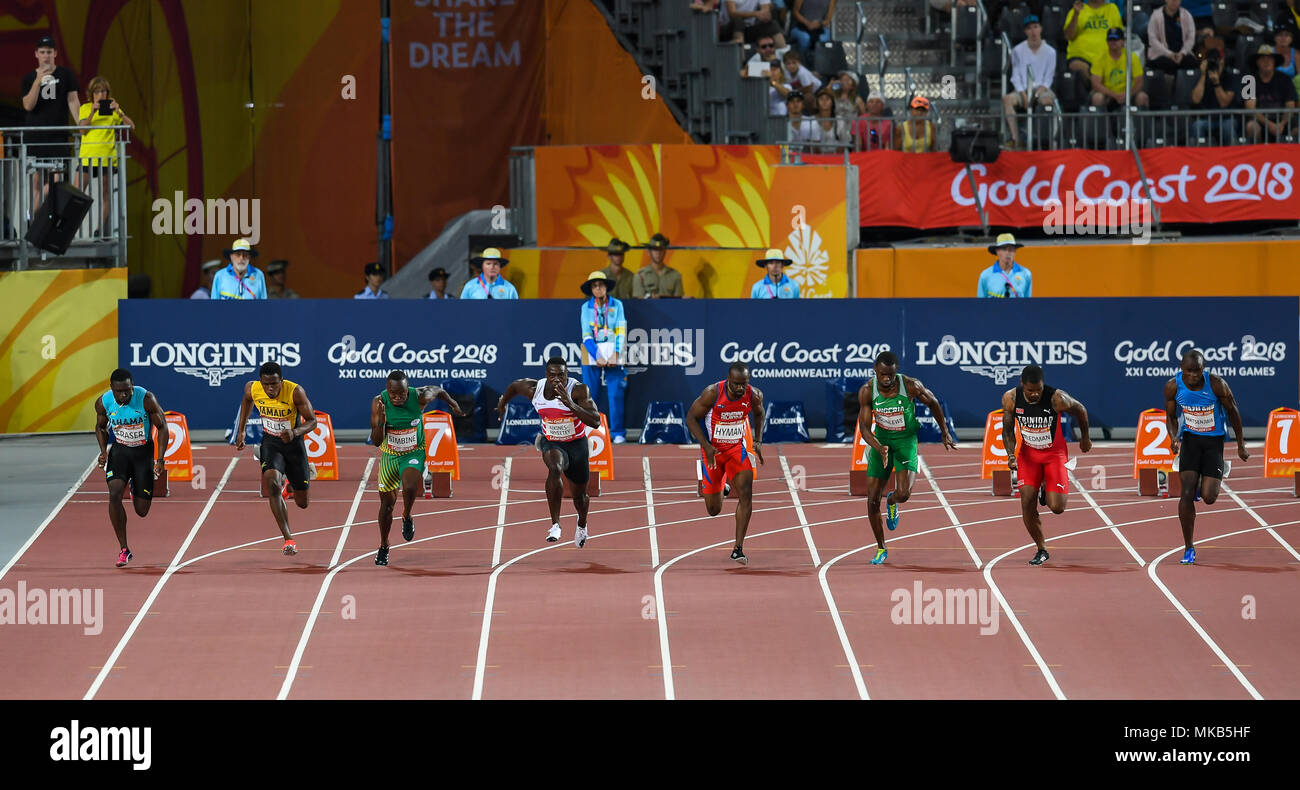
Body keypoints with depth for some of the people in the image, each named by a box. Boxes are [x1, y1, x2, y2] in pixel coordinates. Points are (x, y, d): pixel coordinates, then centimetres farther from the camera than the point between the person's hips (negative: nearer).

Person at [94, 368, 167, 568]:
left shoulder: (146, 399, -22)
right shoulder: (103, 402, -14)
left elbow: (162, 427, -11)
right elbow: (101, 427, 7)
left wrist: (160, 460, -17)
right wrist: (103, 451, -9)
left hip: (143, 451, -1)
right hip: (119, 450, 1)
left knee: (142, 511, 1)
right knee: (114, 495, -22)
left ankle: (136, 490, 40)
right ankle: (124, 549, -11)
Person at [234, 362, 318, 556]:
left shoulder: (295, 392, -24)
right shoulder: (252, 389, -15)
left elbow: (312, 421, -16)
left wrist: (295, 432, -36)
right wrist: (241, 430, 12)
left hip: (293, 443, -1)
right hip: (270, 442, 1)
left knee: (302, 503, 9)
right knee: (272, 483, -28)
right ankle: (288, 539, -21)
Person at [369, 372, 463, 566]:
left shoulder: (420, 398, -22)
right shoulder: (379, 403, -21)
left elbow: (438, 390, 3)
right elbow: (376, 442, -21)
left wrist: (453, 404, 20)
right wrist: (381, 420, -38)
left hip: (414, 453, -2)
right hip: (389, 455, 2)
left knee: (409, 487, -31)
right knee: (387, 502, 8)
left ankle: (407, 517, 2)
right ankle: (383, 547, 29)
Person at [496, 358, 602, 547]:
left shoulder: (578, 390, -26)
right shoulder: (534, 389, -17)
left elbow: (596, 422, -33)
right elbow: (514, 386, 7)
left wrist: (571, 404, -44)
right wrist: (501, 405, 25)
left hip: (577, 444, 0)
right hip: (551, 444, 0)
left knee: (579, 494, 17)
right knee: (555, 468, -36)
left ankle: (582, 524, 53)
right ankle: (555, 524, -33)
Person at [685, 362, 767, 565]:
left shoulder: (754, 395, -14)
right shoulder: (712, 393, -24)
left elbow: (758, 414, 10)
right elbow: (691, 418, -13)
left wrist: (758, 442, 0)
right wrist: (706, 446, -23)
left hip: (736, 448, 2)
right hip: (712, 450, -2)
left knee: (746, 494, -19)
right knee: (714, 510, 5)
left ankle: (738, 549, -10)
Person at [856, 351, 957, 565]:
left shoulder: (911, 386, -19)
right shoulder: (867, 391, -15)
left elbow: (933, 403, 0)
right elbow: (864, 428, -14)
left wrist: (945, 433, 9)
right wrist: (880, 448, -33)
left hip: (906, 440, -2)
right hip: (881, 441, 2)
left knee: (903, 494, -21)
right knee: (872, 499, -2)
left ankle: (892, 502, 20)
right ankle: (881, 549, 17)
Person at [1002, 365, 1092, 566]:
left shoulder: (1056, 399, -27)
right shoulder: (1010, 398, -18)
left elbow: (1080, 410, -6)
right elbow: (1008, 430, -4)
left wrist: (1085, 438, 9)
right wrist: (1010, 454, -22)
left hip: (1054, 453, -2)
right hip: (1028, 453, 2)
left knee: (1057, 507, -12)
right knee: (1027, 502, -9)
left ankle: (1048, 489, 27)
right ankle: (1041, 550, 12)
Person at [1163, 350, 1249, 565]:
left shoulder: (1217, 385, -21)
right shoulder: (1173, 386, -14)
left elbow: (1233, 412, -6)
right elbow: (1171, 416, 1)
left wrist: (1241, 445, 3)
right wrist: (1174, 437, -20)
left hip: (1214, 440, -1)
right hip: (1190, 438, 1)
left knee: (1208, 498, -8)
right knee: (1187, 494, -11)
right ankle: (1188, 548, 1)